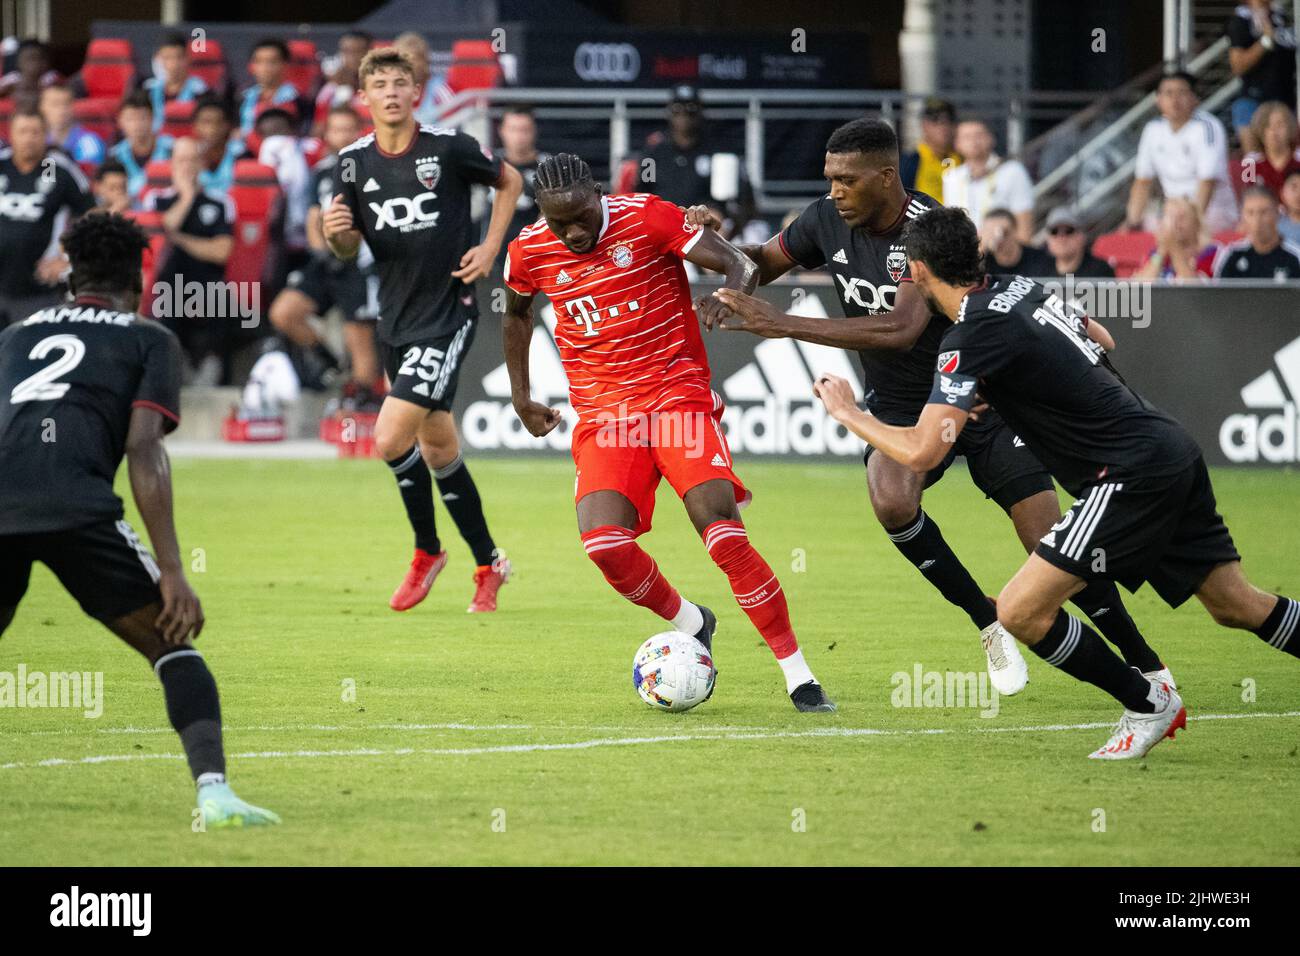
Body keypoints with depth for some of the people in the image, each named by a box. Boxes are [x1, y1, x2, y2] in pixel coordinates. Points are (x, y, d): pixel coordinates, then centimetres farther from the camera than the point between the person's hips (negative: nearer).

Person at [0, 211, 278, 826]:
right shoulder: (149, 340, 19)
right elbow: (144, 450, 6)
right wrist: (171, 573, 1)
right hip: (76, 507, -3)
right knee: (172, 645, 10)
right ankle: (213, 791, -8)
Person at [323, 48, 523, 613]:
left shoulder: (449, 148, -11)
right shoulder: (354, 162, 1)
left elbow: (509, 182, 8)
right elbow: (350, 249, 11)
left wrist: (489, 249, -2)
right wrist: (336, 234, -12)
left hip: (447, 315, -5)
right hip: (396, 320, 6)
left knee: (391, 438, -17)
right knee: (438, 450, 13)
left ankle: (427, 551, 6)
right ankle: (488, 563, 28)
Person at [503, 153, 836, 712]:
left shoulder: (646, 218, -9)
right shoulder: (529, 254, 1)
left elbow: (739, 265, -11)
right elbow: (516, 312, 24)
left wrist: (733, 292, -33)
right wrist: (520, 396, 24)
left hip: (677, 394, -3)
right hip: (603, 414, 3)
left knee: (723, 534, -19)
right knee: (603, 541, -21)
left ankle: (799, 677, -9)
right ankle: (690, 624, 10)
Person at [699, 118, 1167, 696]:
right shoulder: (829, 221, -9)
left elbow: (901, 330, -41)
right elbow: (765, 263, 10)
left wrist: (781, 324, -43)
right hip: (900, 406, 4)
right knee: (891, 502, -29)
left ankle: (1146, 665, 12)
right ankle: (988, 624, -7)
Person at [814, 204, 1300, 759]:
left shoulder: (972, 337, -14)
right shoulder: (1020, 288, 11)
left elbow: (921, 450, -20)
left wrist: (846, 413, -3)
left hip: (1133, 474, -9)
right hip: (1172, 449, 9)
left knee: (1021, 611, -8)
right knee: (1238, 607, 15)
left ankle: (1148, 706, 5)